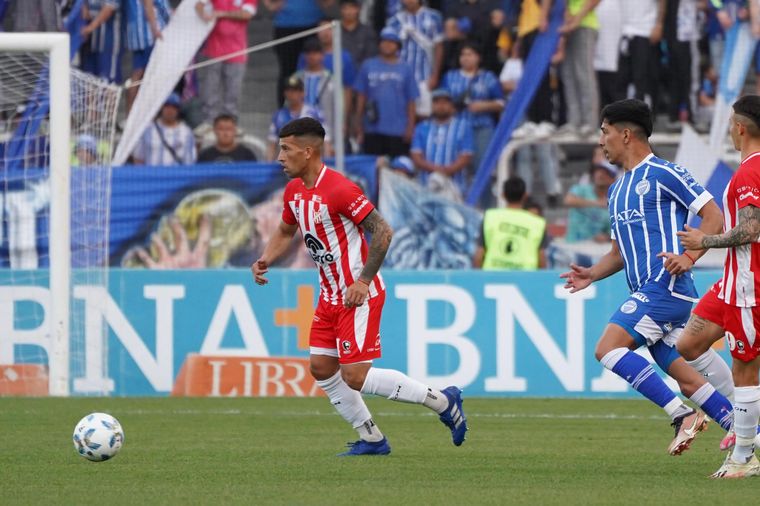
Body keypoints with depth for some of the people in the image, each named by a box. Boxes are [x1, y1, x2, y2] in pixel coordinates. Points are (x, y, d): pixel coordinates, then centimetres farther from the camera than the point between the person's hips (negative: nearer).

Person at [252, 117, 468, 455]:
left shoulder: (339, 189, -22)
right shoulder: (294, 190, 5)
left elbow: (382, 231, -21)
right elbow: (286, 231, 24)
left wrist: (363, 282, -25)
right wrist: (265, 260, 5)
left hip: (359, 296, -9)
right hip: (331, 296, 9)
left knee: (355, 377, -13)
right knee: (321, 369, 6)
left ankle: (442, 401, -1)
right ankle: (372, 439, 15)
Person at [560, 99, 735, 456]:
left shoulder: (663, 174, -5)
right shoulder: (617, 190, 22)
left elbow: (714, 217, -8)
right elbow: (620, 252, 28)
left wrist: (689, 257, -21)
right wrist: (592, 274, 9)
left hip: (666, 286, -9)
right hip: (647, 292, 9)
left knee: (608, 349, -18)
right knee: (683, 377, 5)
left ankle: (681, 414, -19)